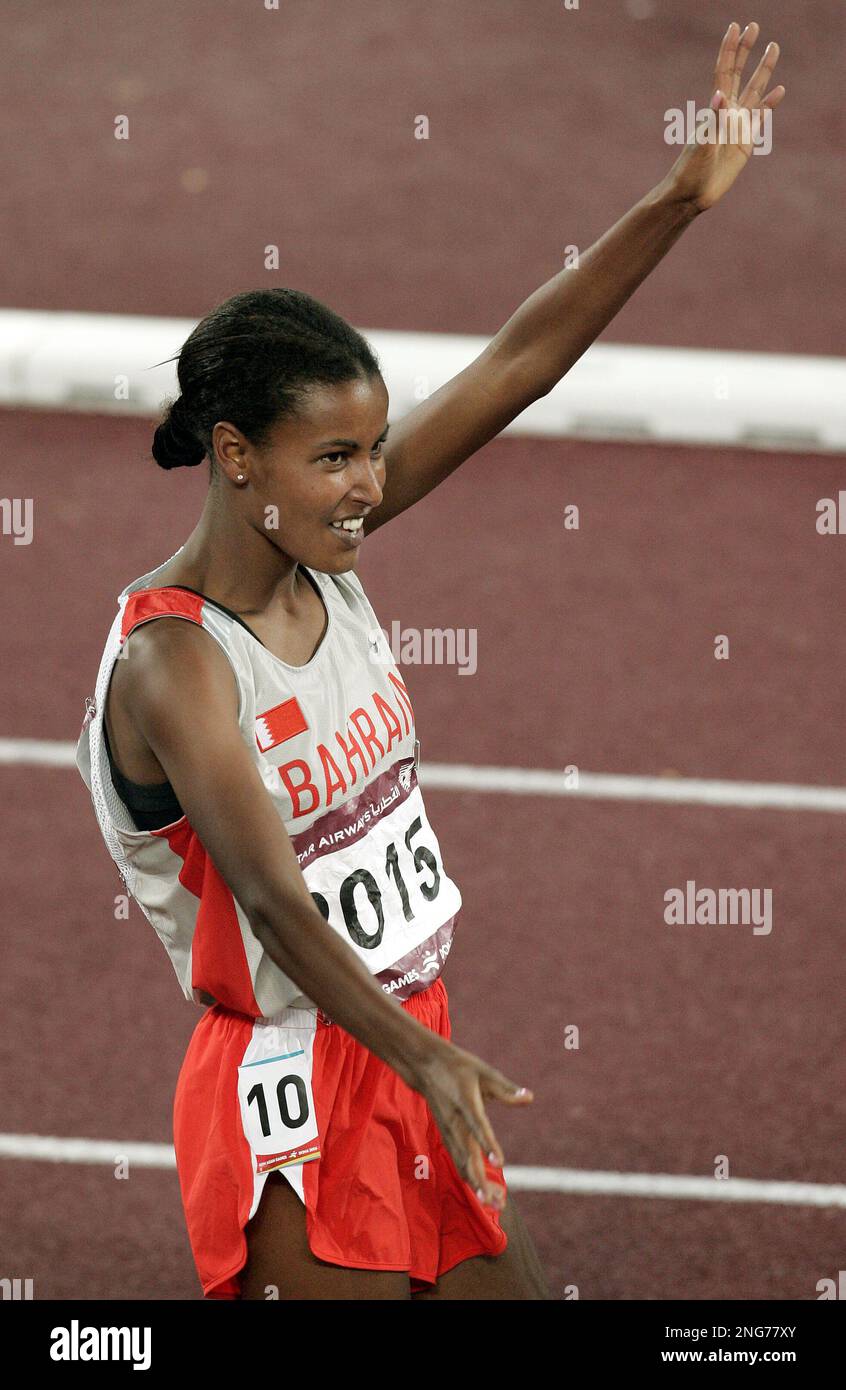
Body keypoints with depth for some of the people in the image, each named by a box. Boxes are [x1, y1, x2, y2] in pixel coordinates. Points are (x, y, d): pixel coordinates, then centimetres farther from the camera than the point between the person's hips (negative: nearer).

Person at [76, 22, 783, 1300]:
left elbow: (518, 366, 1)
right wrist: (422, 1056, -47)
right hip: (292, 1088, -8)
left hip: (410, 1056, 8)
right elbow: (269, 898, -33)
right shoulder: (172, 664, -22)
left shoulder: (321, 558, 0)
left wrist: (681, 200, -6)